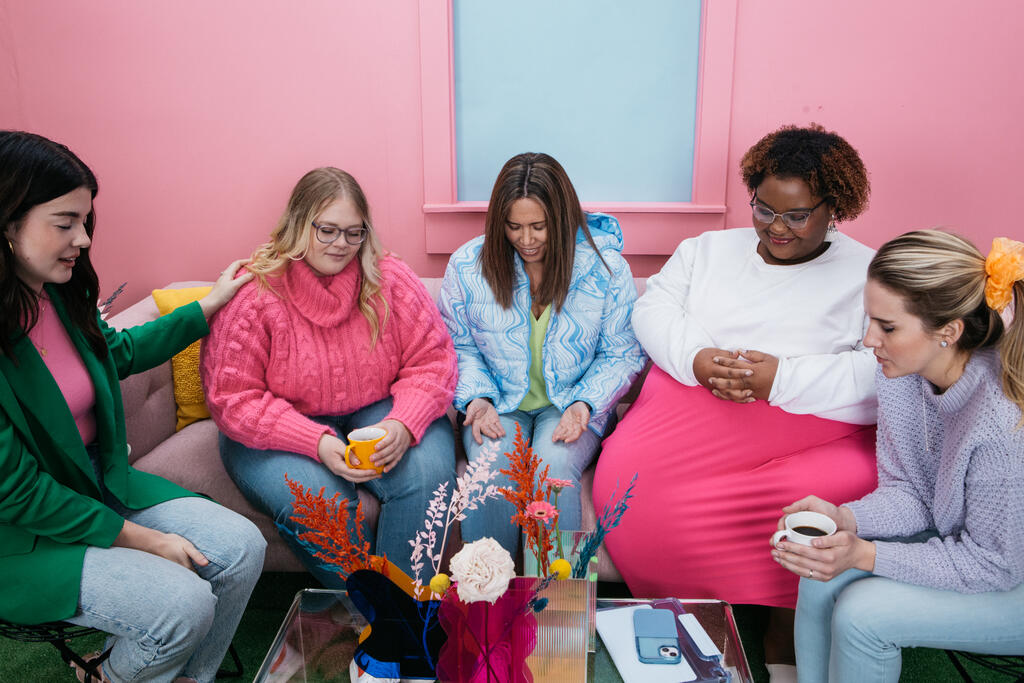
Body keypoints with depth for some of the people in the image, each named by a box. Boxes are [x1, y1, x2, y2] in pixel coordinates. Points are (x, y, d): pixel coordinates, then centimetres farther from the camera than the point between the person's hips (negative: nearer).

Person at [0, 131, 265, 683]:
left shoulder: (63, 295, -1)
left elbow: (117, 352, 21)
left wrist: (212, 303, 21)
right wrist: (142, 540, -17)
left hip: (101, 484, 8)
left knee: (242, 547, -7)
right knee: (182, 602, -23)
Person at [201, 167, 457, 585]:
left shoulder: (390, 280, -4)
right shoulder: (251, 294, -12)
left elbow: (432, 361, -2)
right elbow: (233, 401, -13)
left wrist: (403, 424, -22)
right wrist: (318, 443, -26)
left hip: (375, 411, 2)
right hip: (279, 432, -2)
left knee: (428, 473, -26)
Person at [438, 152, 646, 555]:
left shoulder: (605, 265, -7)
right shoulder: (468, 265, -4)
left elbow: (622, 354, 2)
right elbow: (457, 345, 7)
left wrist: (585, 403, -13)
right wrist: (477, 397, -10)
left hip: (570, 405, -1)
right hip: (498, 403, 1)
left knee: (554, 469, -31)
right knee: (490, 469, -28)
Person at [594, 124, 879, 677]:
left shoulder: (868, 274, 6)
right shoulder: (708, 248, 19)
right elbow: (653, 307, 9)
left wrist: (781, 378, -19)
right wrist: (697, 358, -12)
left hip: (811, 432, -1)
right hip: (691, 403, 2)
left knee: (851, 487, -32)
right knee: (620, 478, -25)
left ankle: (782, 641, -5)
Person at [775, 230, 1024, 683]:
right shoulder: (901, 373, -15)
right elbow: (908, 492, -5)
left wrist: (865, 554, -30)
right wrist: (846, 519, -23)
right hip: (956, 536, 6)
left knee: (862, 615, -21)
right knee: (822, 577, -9)